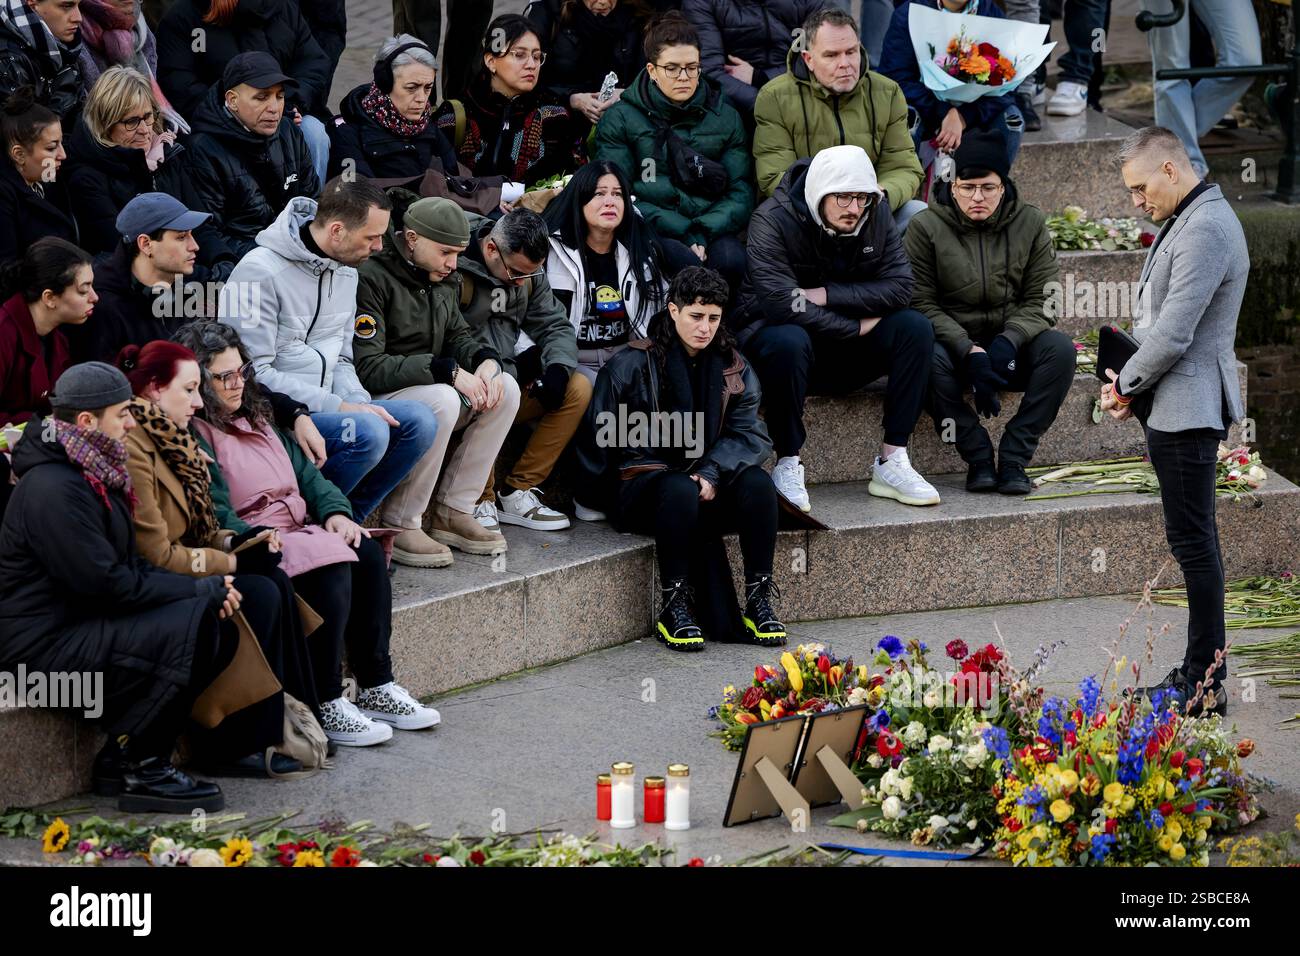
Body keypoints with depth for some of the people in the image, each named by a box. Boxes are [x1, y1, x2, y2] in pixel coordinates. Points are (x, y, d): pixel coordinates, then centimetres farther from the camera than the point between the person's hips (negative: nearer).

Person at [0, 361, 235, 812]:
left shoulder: (91, 475, 14)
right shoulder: (54, 489, -20)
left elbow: (129, 566, 16)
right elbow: (108, 584, -23)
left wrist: (208, 590, -1)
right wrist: (203, 589, -15)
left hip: (79, 624, 11)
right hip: (42, 646, -11)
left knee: (219, 630, 1)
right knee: (187, 627, -25)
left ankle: (126, 755, 5)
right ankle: (137, 769, -12)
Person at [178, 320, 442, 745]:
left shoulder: (256, 417, 21)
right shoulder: (193, 436, -8)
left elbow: (305, 471, 18)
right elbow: (216, 518, -17)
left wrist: (335, 511, 0)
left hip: (298, 530, 9)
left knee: (368, 553, -14)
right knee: (331, 567, -30)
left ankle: (376, 689, -10)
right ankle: (325, 706, -23)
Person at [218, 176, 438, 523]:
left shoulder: (345, 271, 12)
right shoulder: (261, 272, -16)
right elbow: (254, 374, -20)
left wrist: (359, 402, -4)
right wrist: (337, 407, -20)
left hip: (323, 406, 9)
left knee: (418, 421, -7)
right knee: (367, 431, -29)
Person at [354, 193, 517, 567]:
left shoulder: (441, 278, 10)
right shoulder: (371, 277, -18)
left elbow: (458, 336, 18)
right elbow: (367, 367, -24)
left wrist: (486, 361, -7)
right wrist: (449, 372, -26)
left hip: (427, 388, 9)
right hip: (374, 401, -9)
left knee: (506, 389, -9)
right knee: (441, 400, -36)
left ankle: (453, 511, -4)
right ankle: (399, 523, -22)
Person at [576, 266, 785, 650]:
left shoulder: (733, 369, 10)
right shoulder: (632, 365, -3)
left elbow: (750, 433, 0)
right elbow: (598, 436, 0)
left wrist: (713, 474, -17)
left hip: (709, 487, 4)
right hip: (641, 485, -4)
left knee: (757, 482, -26)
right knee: (680, 490, -38)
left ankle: (758, 601, -22)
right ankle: (673, 607, -30)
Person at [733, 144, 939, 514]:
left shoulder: (876, 213, -4)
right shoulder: (773, 221, -19)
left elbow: (899, 287, -12)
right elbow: (782, 304, -30)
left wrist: (827, 295, -22)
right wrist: (858, 327, -21)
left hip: (845, 351, 5)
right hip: (774, 333, -5)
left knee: (916, 328, -18)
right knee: (789, 342, -39)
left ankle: (892, 461, -18)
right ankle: (787, 466, -26)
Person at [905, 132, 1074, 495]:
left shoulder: (1030, 223, 1)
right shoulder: (926, 227, -6)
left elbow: (1041, 301, -3)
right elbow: (922, 304, -11)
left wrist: (1008, 340, -23)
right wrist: (969, 350, -26)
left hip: (1011, 345, 2)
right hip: (954, 344, -2)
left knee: (1060, 348, -27)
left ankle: (1014, 459, -22)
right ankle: (978, 459, -23)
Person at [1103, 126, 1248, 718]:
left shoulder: (1206, 231, -20)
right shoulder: (1184, 220, 14)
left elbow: (1172, 335, -22)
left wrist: (1127, 386, -8)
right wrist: (1129, 381, 7)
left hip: (1186, 408, -11)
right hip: (1175, 408, 11)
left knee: (1193, 542, -6)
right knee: (1195, 541, 13)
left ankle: (1207, 685, -2)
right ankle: (1201, 673, 20)